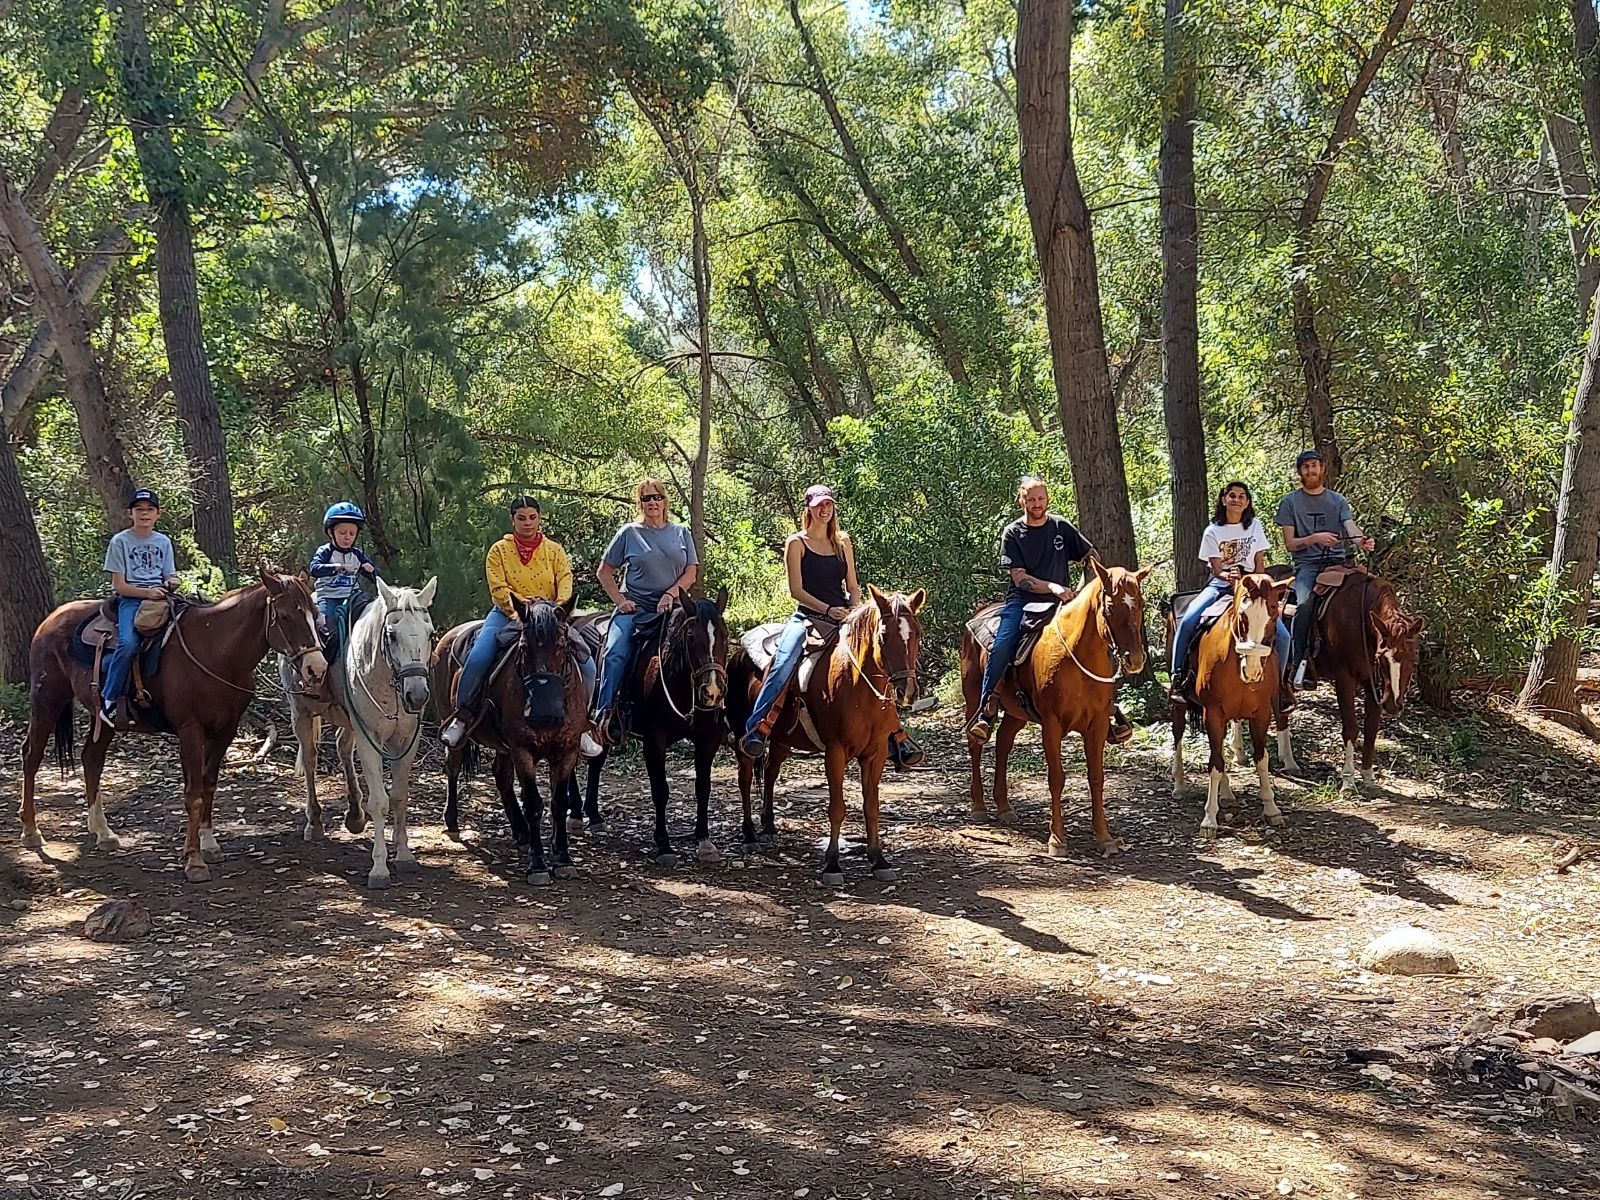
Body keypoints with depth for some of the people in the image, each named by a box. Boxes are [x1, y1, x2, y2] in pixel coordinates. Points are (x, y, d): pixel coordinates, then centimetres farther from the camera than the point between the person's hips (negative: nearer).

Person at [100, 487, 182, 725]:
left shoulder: (163, 542, 16)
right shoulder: (120, 541, 3)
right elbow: (119, 585, -2)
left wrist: (171, 583, -7)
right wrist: (147, 592, -17)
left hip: (160, 596, 4)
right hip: (130, 599, -4)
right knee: (128, 643, -32)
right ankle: (109, 698, -19)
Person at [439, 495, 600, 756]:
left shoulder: (554, 550, 9)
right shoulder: (499, 551, 4)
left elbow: (565, 581, -5)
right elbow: (499, 590, -5)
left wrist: (558, 607, -25)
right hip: (507, 614, -1)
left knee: (587, 666, -15)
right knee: (477, 659, -27)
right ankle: (463, 716, -8)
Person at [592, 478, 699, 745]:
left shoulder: (681, 533, 14)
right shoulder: (629, 533, 8)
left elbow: (692, 572, 9)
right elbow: (604, 572, 10)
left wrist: (672, 593, -8)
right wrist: (620, 600, -3)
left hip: (670, 608, 2)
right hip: (634, 607, -2)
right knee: (616, 653, -26)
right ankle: (604, 715, -29)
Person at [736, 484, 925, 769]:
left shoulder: (843, 542, 16)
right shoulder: (797, 543, 2)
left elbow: (853, 586, 15)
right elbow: (796, 590, -5)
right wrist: (828, 609, -17)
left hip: (843, 620, 5)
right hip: (807, 616, -4)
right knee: (783, 665, -29)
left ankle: (895, 738, 2)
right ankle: (757, 730, -31)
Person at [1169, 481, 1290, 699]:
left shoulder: (1255, 526, 6)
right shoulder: (1213, 531, -1)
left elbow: (1260, 563, 6)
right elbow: (1216, 570, -5)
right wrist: (1229, 577, -28)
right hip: (1220, 585, -1)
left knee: (1282, 635, -15)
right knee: (1187, 622, -28)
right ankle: (1178, 677, -21)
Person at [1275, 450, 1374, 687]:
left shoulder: (1338, 501, 16)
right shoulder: (1290, 502, 11)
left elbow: (1351, 528, -1)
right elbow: (1290, 544, 5)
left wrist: (1362, 541, -25)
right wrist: (1315, 538, -13)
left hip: (1336, 561, 2)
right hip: (1306, 564, -2)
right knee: (1303, 604, -32)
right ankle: (1297, 662, -26)